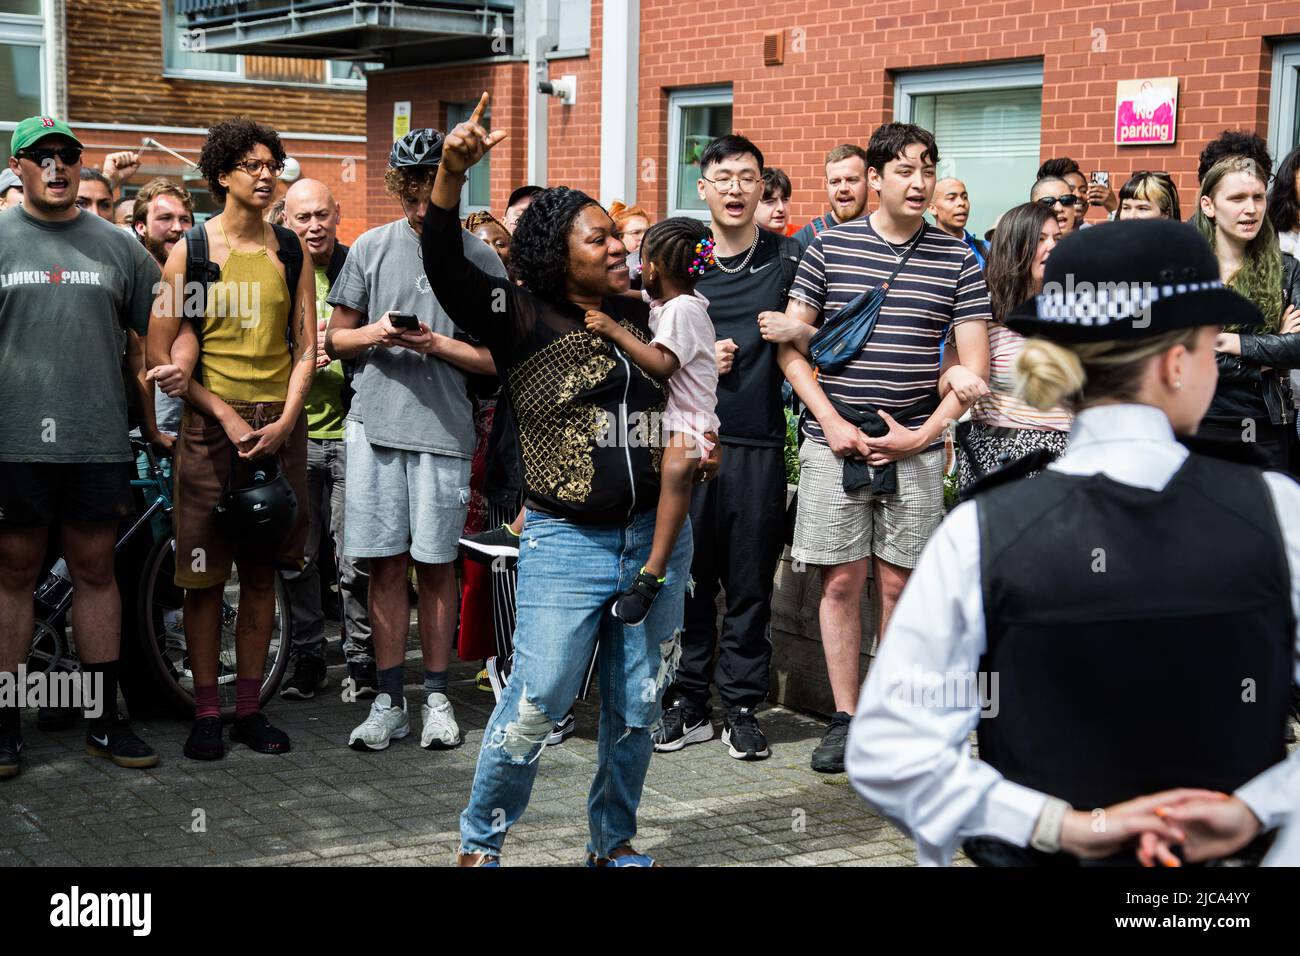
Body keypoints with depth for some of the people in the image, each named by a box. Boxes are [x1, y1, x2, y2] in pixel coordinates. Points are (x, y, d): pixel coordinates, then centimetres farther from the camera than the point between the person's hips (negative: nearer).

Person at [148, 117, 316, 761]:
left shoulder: (290, 249, 9)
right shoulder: (191, 249, 0)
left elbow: (306, 348, 8)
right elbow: (160, 353, -3)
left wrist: (283, 421, -7)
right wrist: (227, 416, -10)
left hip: (279, 423, 3)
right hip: (211, 422, -3)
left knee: (261, 572, 6)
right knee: (204, 574, -1)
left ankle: (250, 708, 14)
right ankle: (206, 713, 7)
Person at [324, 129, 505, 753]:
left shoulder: (479, 259, 2)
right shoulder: (372, 248, 8)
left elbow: (499, 357, 1)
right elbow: (334, 339, 13)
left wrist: (436, 344, -14)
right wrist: (373, 334, -8)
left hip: (443, 430, -2)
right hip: (375, 422, 2)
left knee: (435, 565, 4)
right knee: (386, 563, 4)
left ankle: (436, 698, 15)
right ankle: (388, 702, 11)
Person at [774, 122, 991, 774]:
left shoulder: (958, 261, 4)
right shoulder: (829, 247, 3)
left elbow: (974, 366, 4)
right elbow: (789, 345, 5)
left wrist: (922, 434, -6)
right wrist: (830, 420, -5)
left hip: (914, 449, 0)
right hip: (835, 442, 0)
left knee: (899, 582, 3)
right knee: (841, 581, 2)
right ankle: (845, 718, 11)